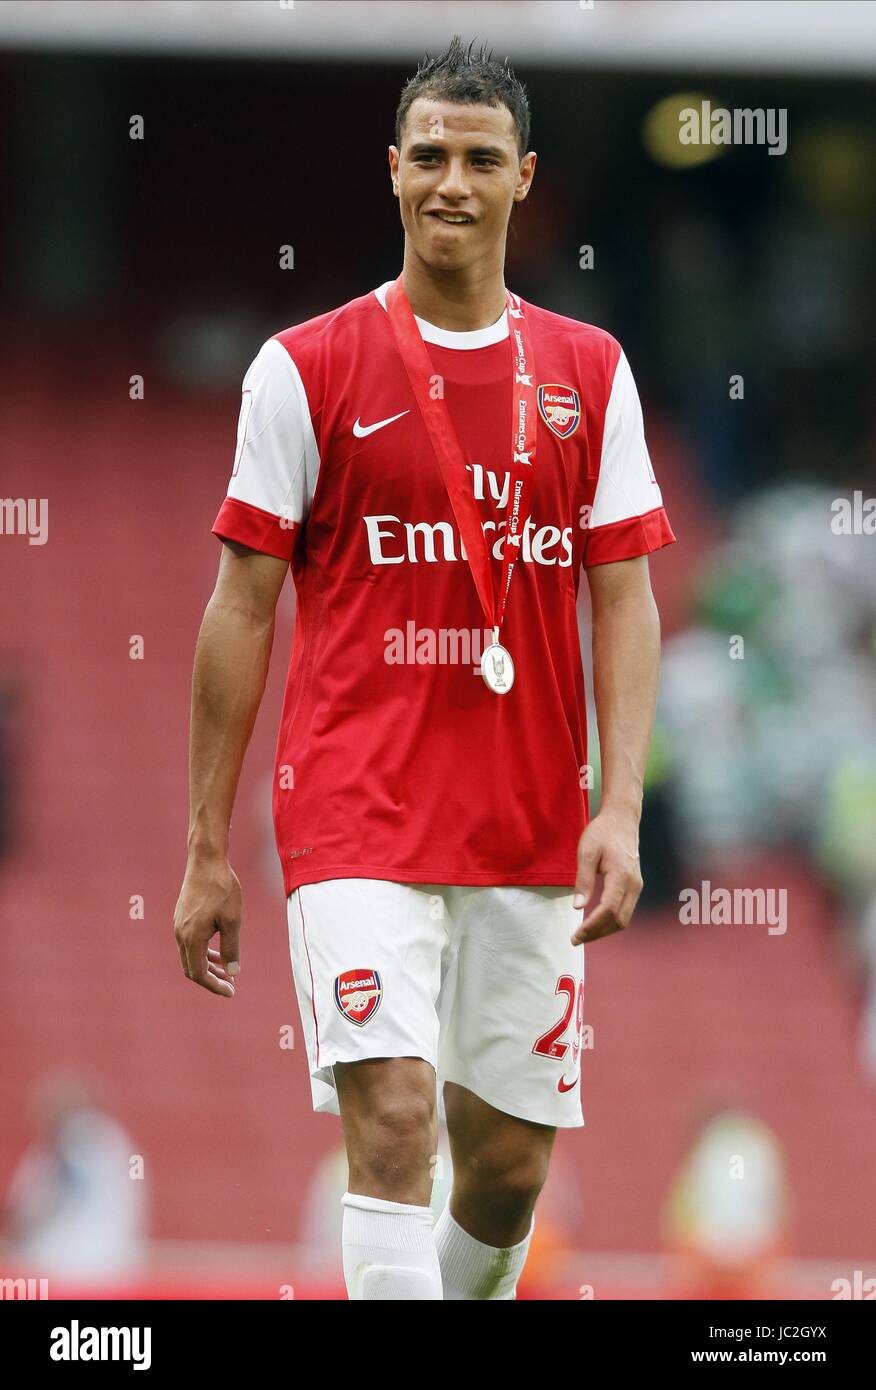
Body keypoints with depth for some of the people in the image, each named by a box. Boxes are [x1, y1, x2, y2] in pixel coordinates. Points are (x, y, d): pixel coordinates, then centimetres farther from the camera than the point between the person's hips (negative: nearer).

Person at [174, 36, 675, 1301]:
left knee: (509, 1167, 8)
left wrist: (621, 810, -7)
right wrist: (207, 850, 1)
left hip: (532, 834, 3)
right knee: (391, 1119, -18)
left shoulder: (590, 374, 9)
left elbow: (625, 601, 7)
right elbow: (242, 609, 2)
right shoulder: (304, 369, 0)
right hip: (357, 812, -3)